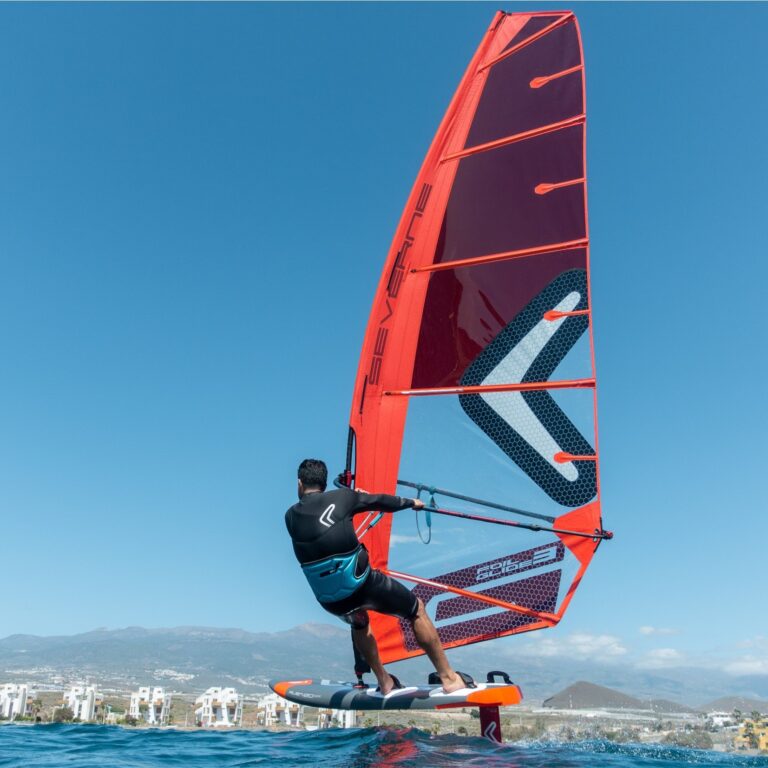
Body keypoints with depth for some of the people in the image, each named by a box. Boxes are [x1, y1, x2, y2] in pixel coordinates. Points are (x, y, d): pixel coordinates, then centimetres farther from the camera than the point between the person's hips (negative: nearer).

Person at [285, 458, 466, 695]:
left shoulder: (291, 516, 3)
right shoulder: (342, 497, -4)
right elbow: (380, 501, 11)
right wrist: (411, 502, 30)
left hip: (331, 602, 4)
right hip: (364, 587, -4)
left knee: (359, 623, 37)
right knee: (416, 609, 20)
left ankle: (385, 682, 38)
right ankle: (449, 679, 20)